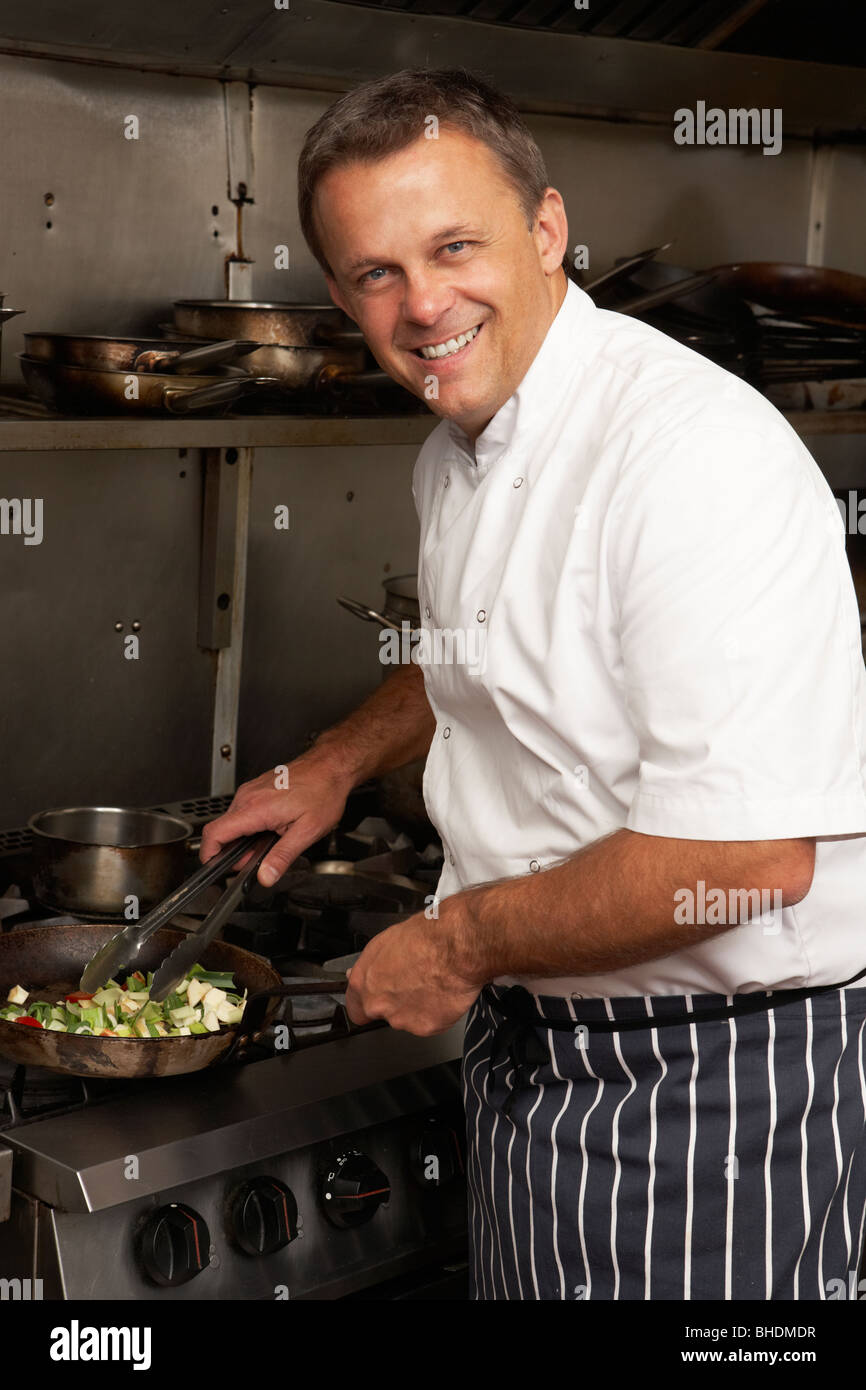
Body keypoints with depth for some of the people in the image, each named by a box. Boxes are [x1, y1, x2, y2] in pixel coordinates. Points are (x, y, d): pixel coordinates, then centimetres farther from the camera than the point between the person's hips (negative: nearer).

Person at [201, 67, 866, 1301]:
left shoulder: (697, 448, -26)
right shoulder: (459, 452, 5)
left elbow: (745, 859, -32)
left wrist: (459, 943, -20)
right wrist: (335, 765, 16)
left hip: (711, 1081, -8)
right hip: (527, 1043, 9)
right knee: (521, 1281, 23)